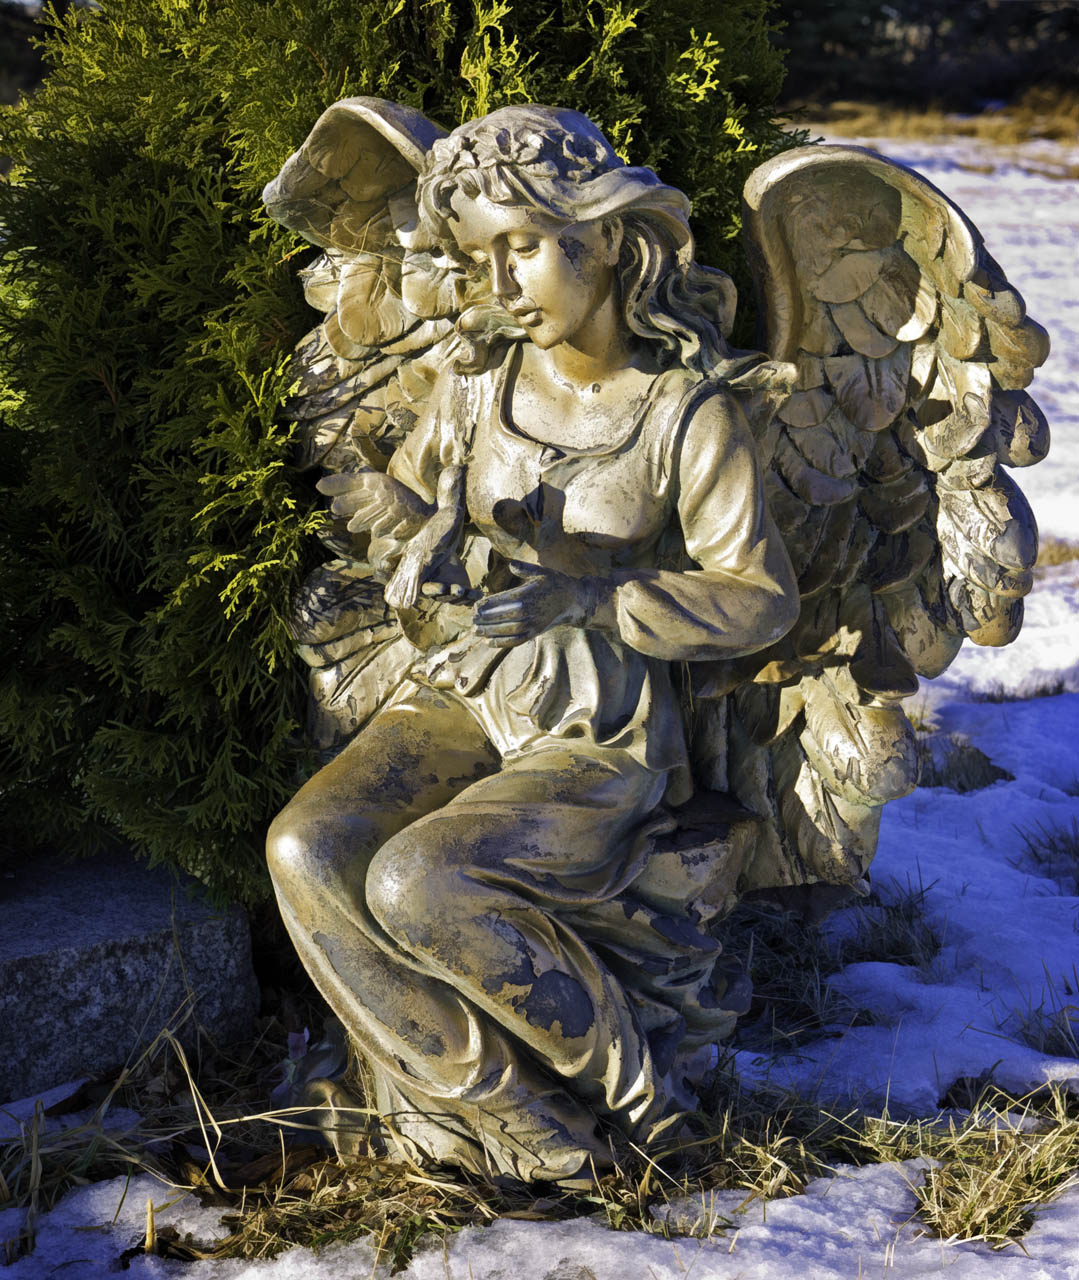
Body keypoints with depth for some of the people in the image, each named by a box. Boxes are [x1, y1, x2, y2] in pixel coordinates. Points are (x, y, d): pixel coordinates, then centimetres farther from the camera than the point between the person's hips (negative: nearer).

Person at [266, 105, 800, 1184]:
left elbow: (760, 599, -8)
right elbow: (404, 489, 19)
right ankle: (504, 1110, -11)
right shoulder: (480, 377, 4)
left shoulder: (689, 410, -9)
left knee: (420, 884, -30)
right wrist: (424, 541, -6)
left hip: (604, 735, -5)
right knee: (308, 850, -22)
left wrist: (590, 597, -21)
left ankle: (617, 1061, -4)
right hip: (466, 690, 5)